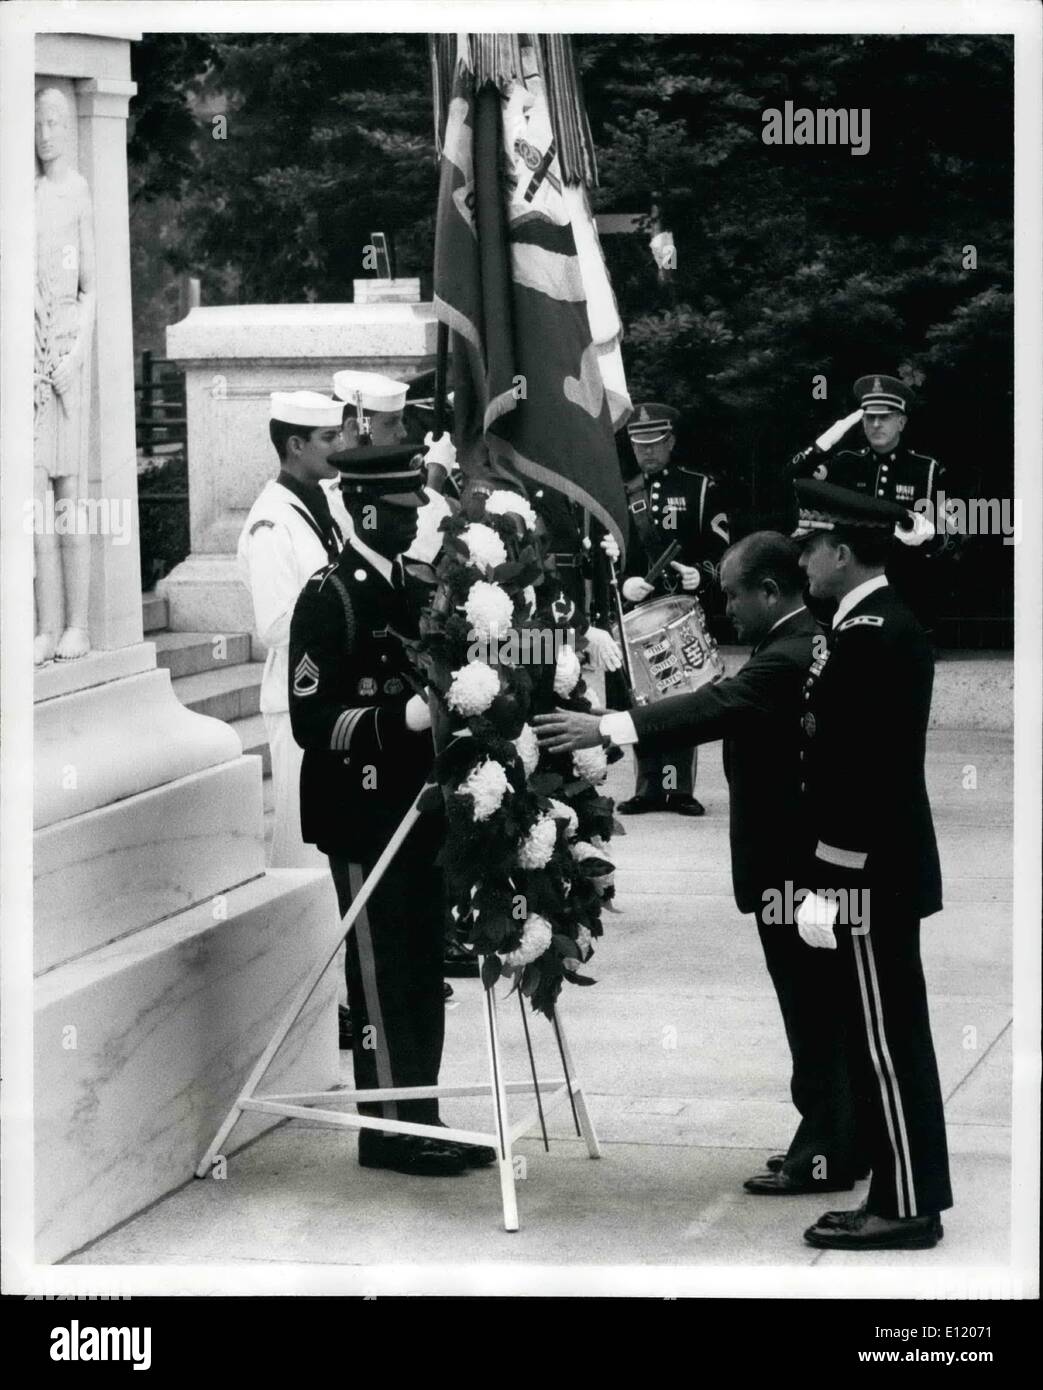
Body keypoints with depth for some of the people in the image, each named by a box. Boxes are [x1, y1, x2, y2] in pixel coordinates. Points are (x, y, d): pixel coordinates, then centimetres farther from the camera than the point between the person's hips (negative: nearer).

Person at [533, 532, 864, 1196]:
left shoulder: (790, 657, -22)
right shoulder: (806, 644, 12)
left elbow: (720, 707, -33)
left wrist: (607, 728, -38)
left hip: (791, 864, -11)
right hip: (799, 853, 11)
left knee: (813, 1010, -3)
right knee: (823, 1005, 16)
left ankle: (825, 1153, 4)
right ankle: (839, 1139, 24)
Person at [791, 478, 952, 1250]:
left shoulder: (867, 635, -18)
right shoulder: (891, 625, 13)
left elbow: (858, 770, -22)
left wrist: (830, 883, -20)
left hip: (868, 873, -10)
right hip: (888, 864, 10)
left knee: (886, 1042, -4)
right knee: (893, 1039, 12)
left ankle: (906, 1207, 1)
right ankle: (905, 1195, 18)